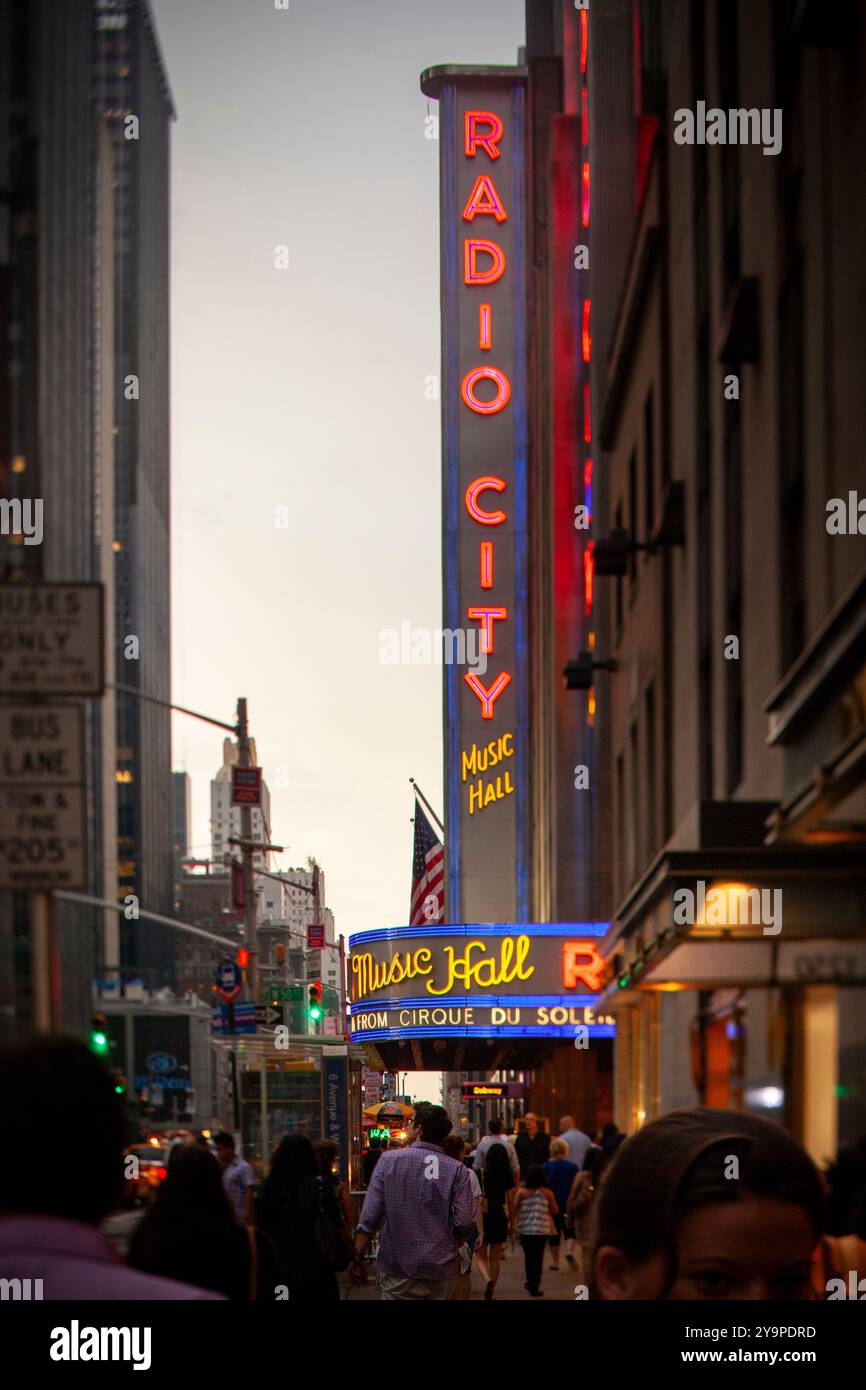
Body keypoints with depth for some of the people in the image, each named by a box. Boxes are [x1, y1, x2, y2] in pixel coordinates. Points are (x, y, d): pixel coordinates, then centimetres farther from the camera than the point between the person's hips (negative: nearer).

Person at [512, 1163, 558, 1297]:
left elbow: (514, 1210, -3)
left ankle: (531, 1283, 27)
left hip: (525, 1230, 2)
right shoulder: (547, 1193, -5)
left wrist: (512, 1224, 8)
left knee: (528, 1256, 17)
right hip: (542, 1230, -2)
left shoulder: (521, 1192, -3)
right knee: (538, 1257, 1)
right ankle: (535, 1287, -3)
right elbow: (555, 1211, 2)